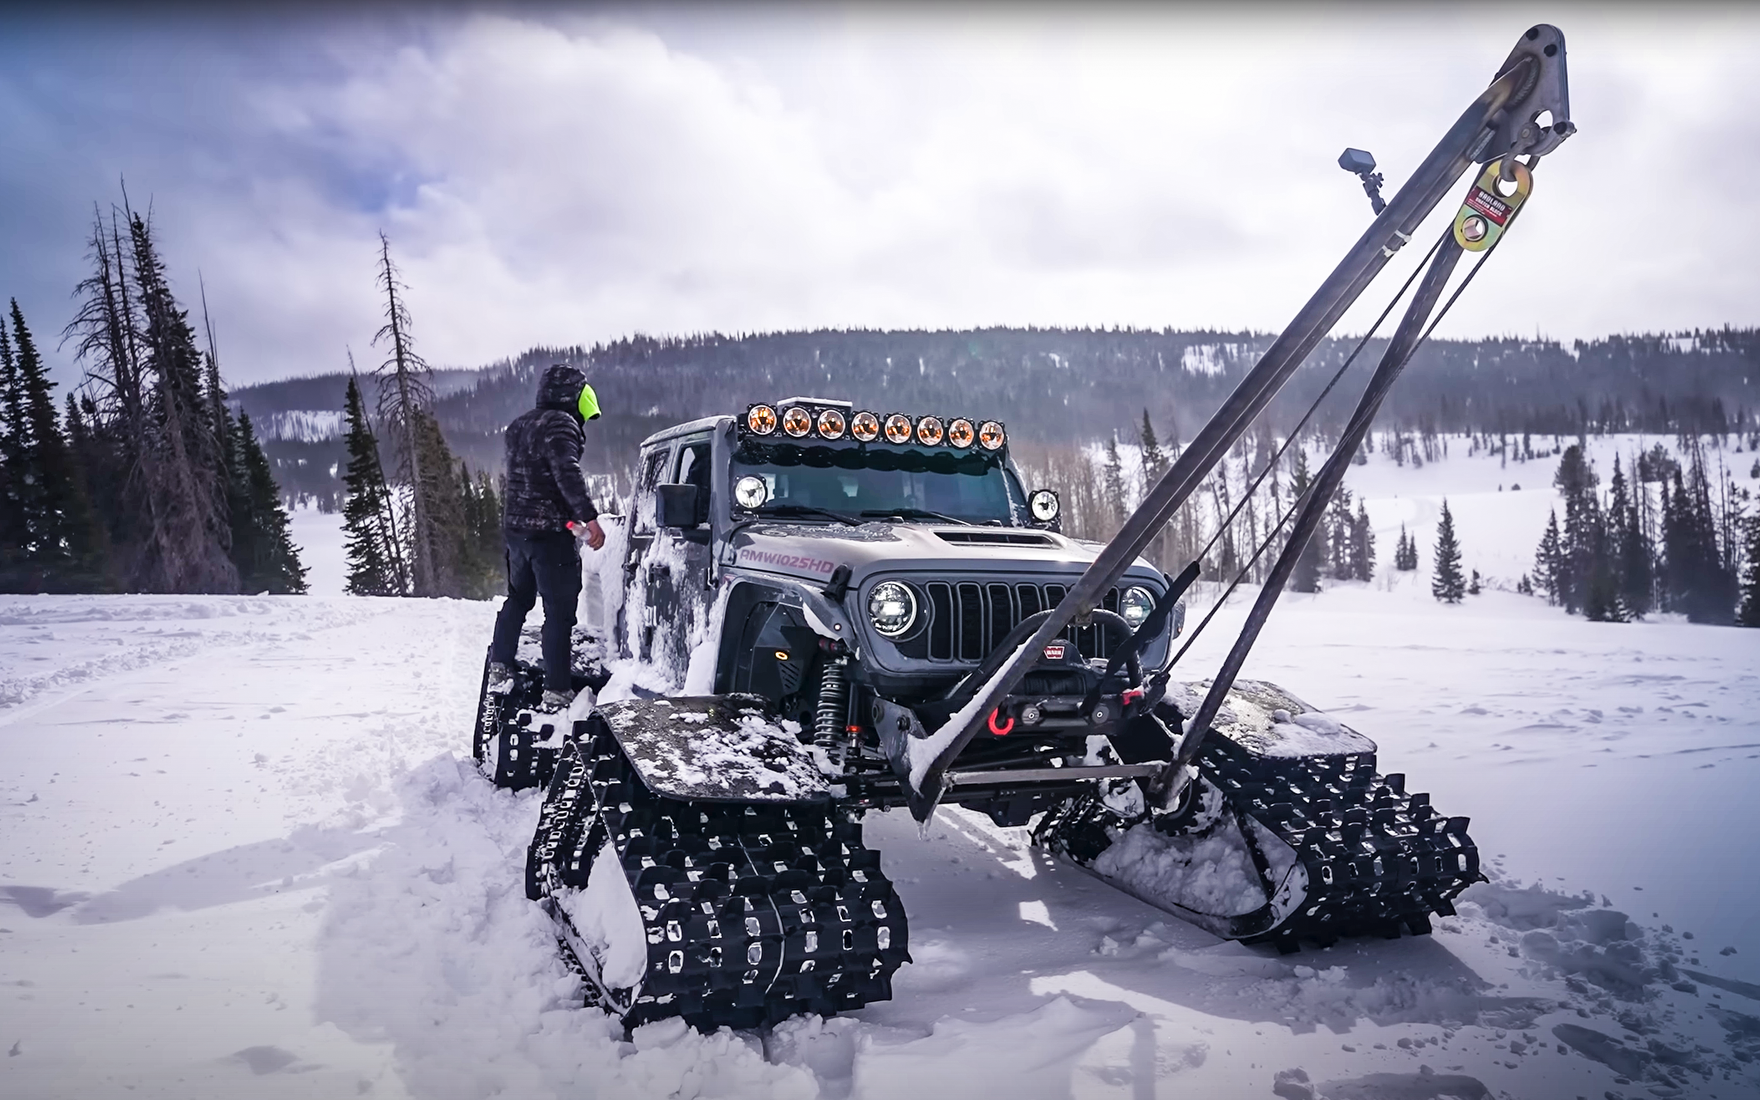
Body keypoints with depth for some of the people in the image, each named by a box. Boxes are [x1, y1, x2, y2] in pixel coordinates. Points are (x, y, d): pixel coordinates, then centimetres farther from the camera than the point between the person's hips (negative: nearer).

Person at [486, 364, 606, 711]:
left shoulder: (519, 425, 16)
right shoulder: (560, 425, -13)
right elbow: (567, 474, -29)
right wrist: (589, 516, -34)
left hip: (515, 527, 9)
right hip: (548, 532, -8)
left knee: (518, 598, 24)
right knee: (559, 610, -3)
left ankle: (499, 668, 27)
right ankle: (556, 691, -2)